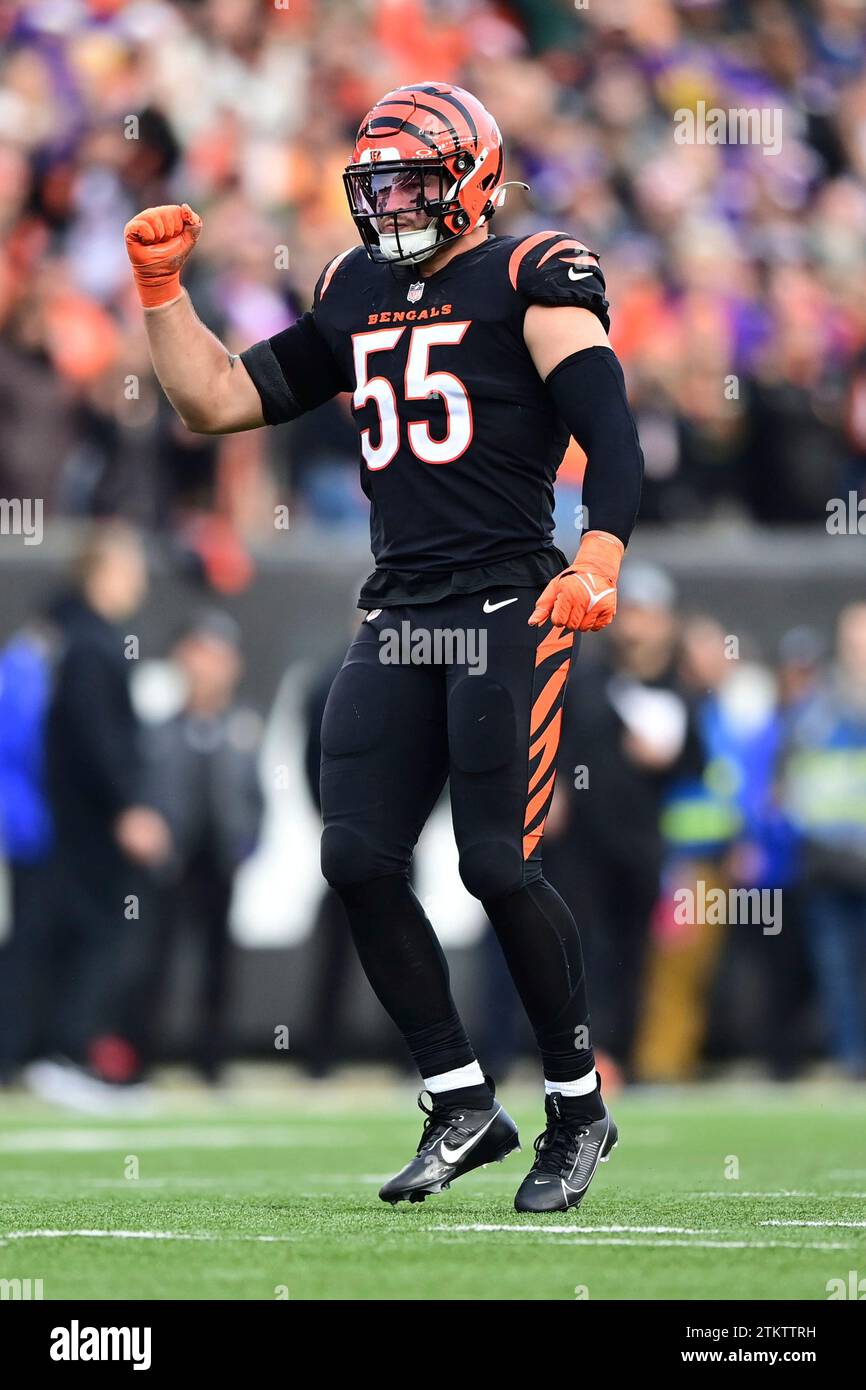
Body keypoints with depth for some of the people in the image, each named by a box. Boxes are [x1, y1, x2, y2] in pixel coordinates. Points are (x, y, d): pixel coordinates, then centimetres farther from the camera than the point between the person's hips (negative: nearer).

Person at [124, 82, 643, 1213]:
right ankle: (464, 1106, 9)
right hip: (398, 614, 6)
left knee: (498, 865, -11)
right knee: (358, 859, -3)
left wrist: (599, 562, -29)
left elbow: (610, 429, -14)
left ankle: (579, 1109, 7)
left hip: (509, 608, -6)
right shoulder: (354, 295, 18)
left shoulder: (530, 282, -2)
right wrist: (161, 289, 11)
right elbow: (217, 401, 22)